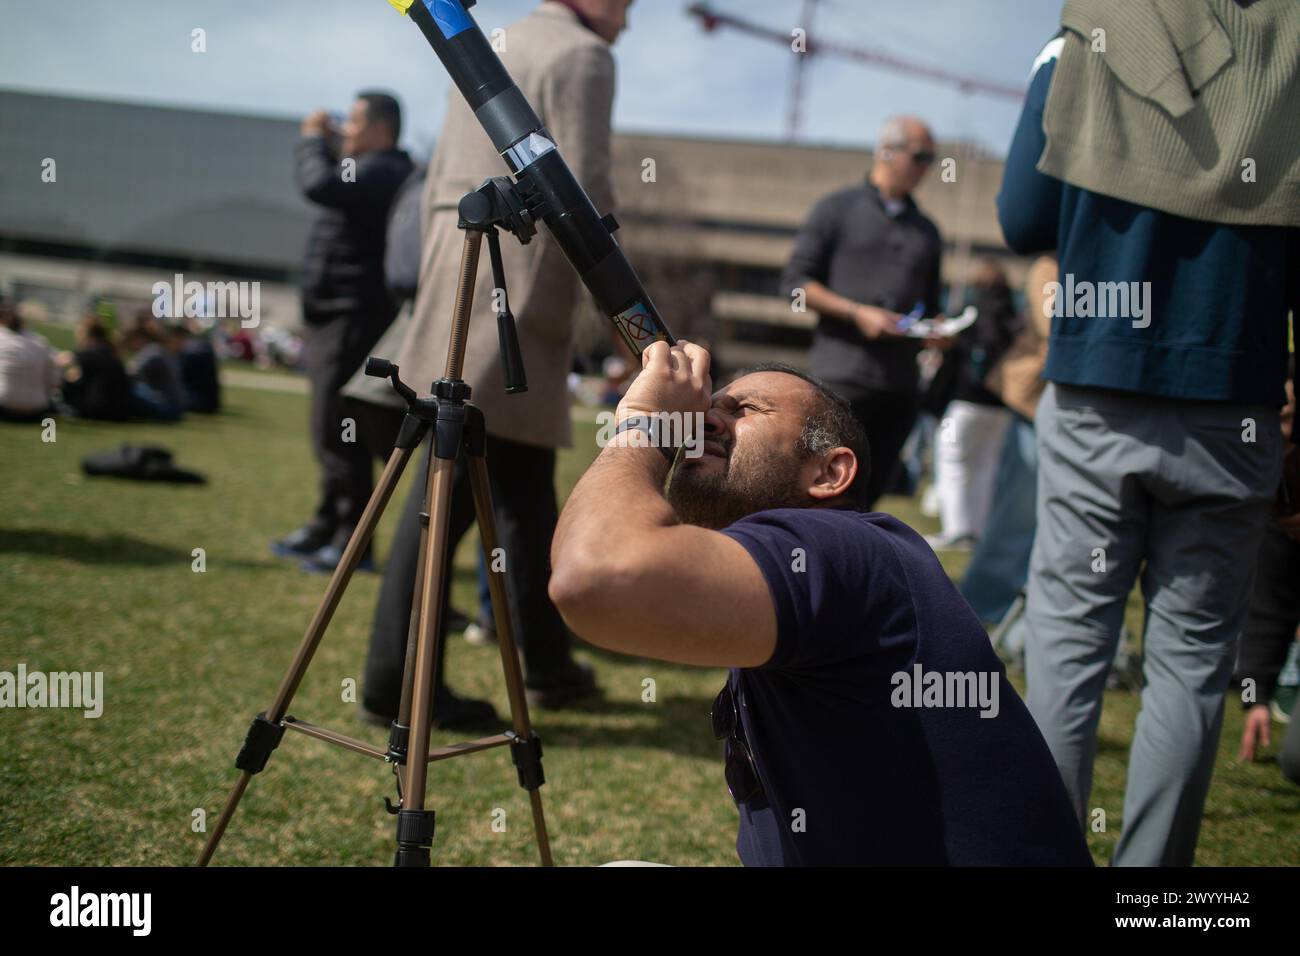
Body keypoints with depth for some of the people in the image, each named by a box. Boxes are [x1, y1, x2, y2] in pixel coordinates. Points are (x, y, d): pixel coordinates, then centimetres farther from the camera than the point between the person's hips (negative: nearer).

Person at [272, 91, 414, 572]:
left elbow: (320, 185, -27)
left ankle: (352, 540, -5)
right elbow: (331, 186, 34)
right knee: (331, 431, 17)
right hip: (337, 320, 11)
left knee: (338, 432, -10)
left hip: (356, 320, -11)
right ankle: (326, 527, 27)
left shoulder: (381, 171, -14)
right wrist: (326, 142, 18)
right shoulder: (372, 170, 19)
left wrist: (311, 141, -9)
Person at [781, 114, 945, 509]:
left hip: (899, 385, 5)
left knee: (869, 492, 4)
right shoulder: (838, 209, 4)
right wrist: (857, 313, -13)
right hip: (843, 376, -5)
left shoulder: (926, 231, 20)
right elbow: (795, 281, -2)